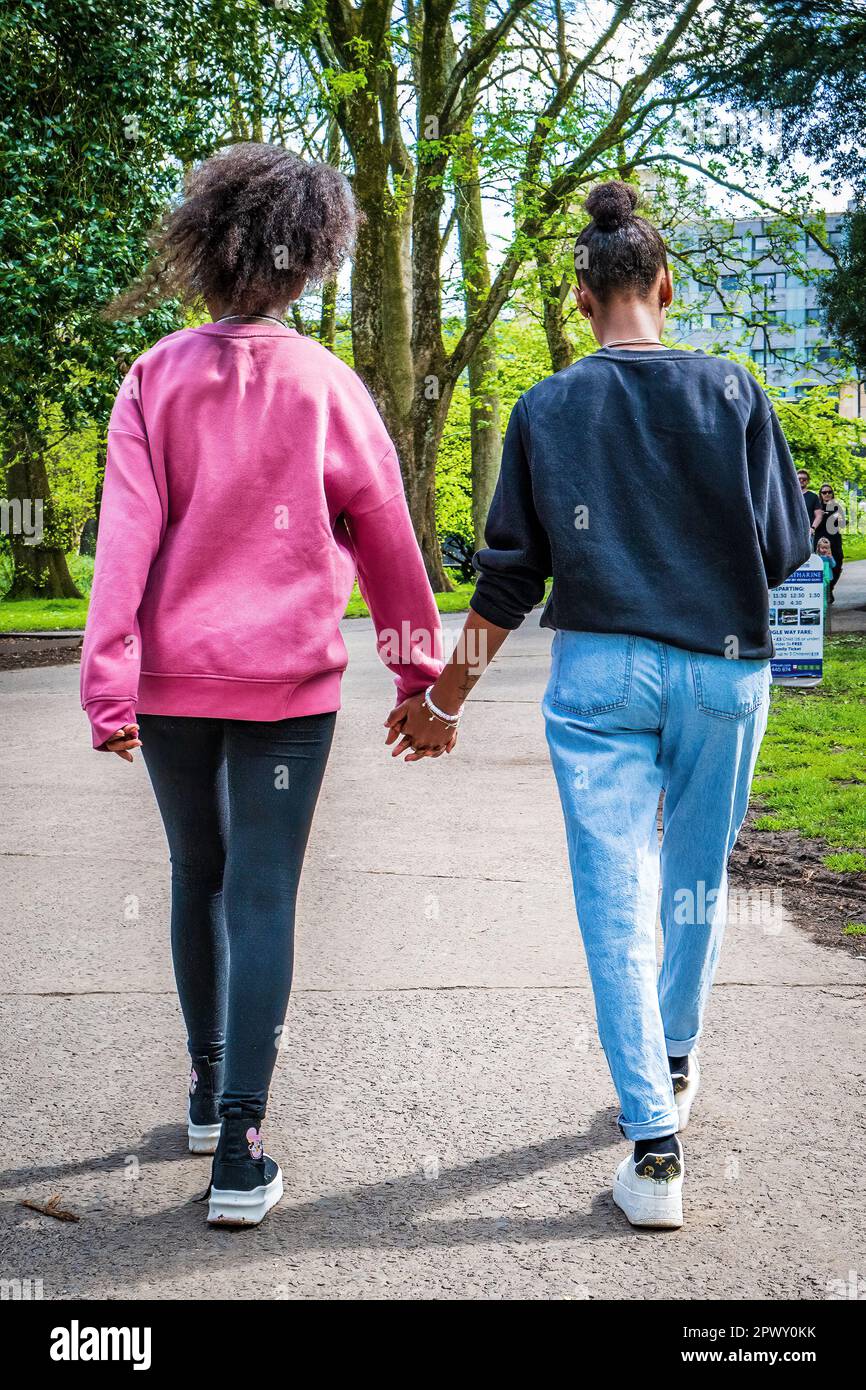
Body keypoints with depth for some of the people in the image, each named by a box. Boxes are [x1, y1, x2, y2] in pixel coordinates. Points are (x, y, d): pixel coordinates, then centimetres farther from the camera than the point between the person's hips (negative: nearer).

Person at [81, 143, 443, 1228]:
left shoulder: (156, 379, -2)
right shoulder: (325, 386, -3)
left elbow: (125, 536, -8)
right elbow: (386, 540, 3)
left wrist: (108, 688, -8)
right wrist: (419, 670, 14)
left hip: (171, 679, 2)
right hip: (287, 684, -2)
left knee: (197, 876, 19)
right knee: (262, 896, 1)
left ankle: (207, 1088, 34)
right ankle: (238, 1149, -3)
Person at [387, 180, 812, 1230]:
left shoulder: (546, 409, 1)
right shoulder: (732, 392, -1)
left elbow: (509, 577, 0)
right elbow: (784, 548, -2)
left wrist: (444, 700, 8)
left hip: (597, 670, -1)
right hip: (721, 667, 1)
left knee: (615, 903, 2)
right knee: (696, 882, 19)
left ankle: (653, 1144, 0)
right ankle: (675, 1065, 38)